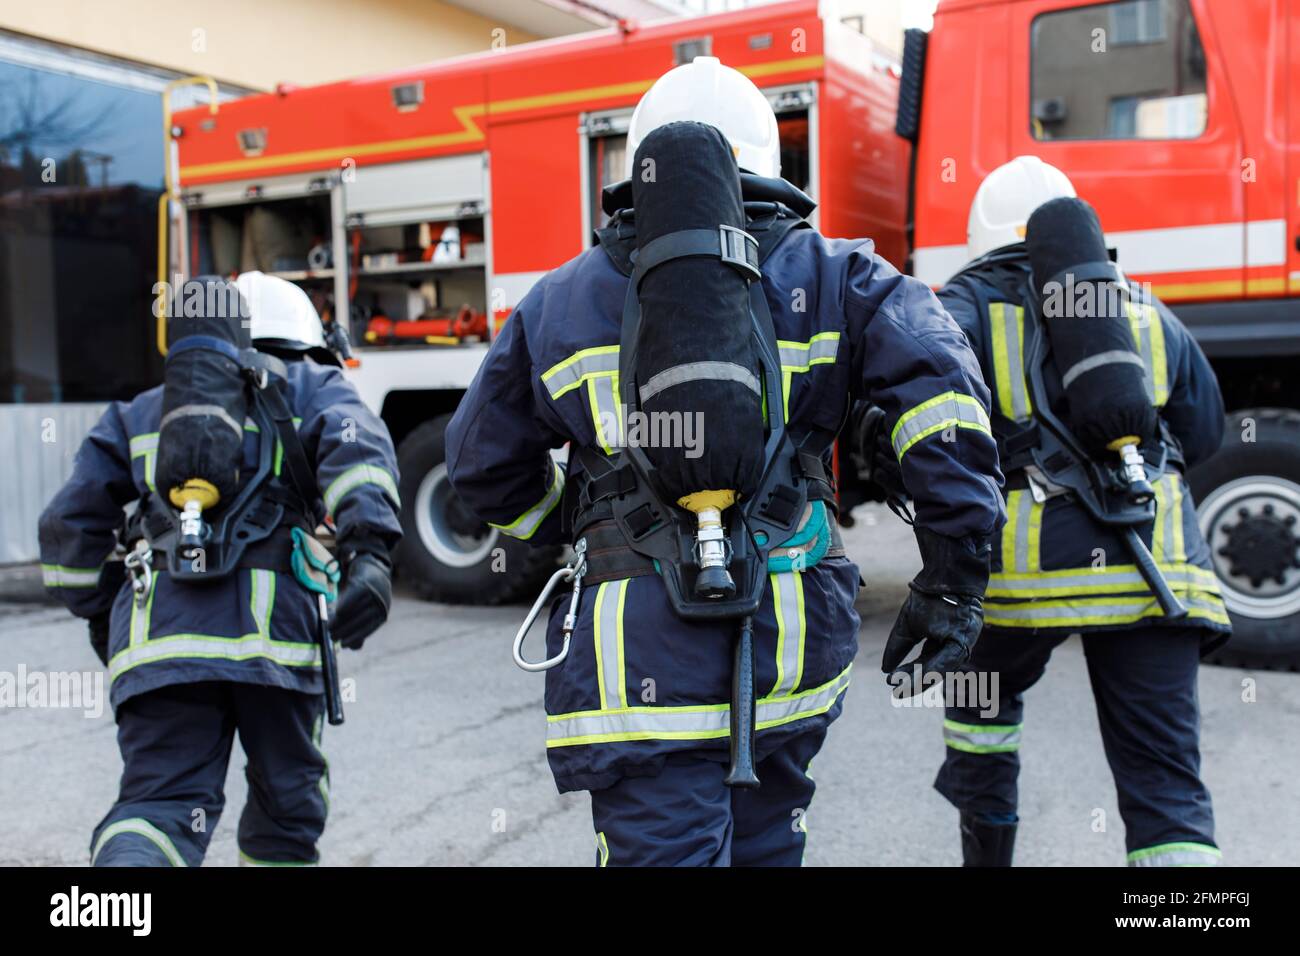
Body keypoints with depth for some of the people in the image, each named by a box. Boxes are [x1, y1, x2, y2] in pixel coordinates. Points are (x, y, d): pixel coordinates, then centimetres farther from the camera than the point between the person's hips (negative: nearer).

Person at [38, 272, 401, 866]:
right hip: (273, 623, -2)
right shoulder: (311, 388, 18)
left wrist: (99, 613, 34)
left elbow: (70, 523, 21)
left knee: (162, 803, 0)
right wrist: (369, 554, -18)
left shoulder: (142, 411, 28)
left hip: (155, 639, 3)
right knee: (287, 798, 16)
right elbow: (353, 443, -6)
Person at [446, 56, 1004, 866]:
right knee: (766, 845, 23)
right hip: (794, 646, 2)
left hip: (643, 660, -1)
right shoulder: (833, 278, 6)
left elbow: (485, 464, 18)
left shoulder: (561, 300, 9)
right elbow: (942, 389, -8)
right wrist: (954, 580, -4)